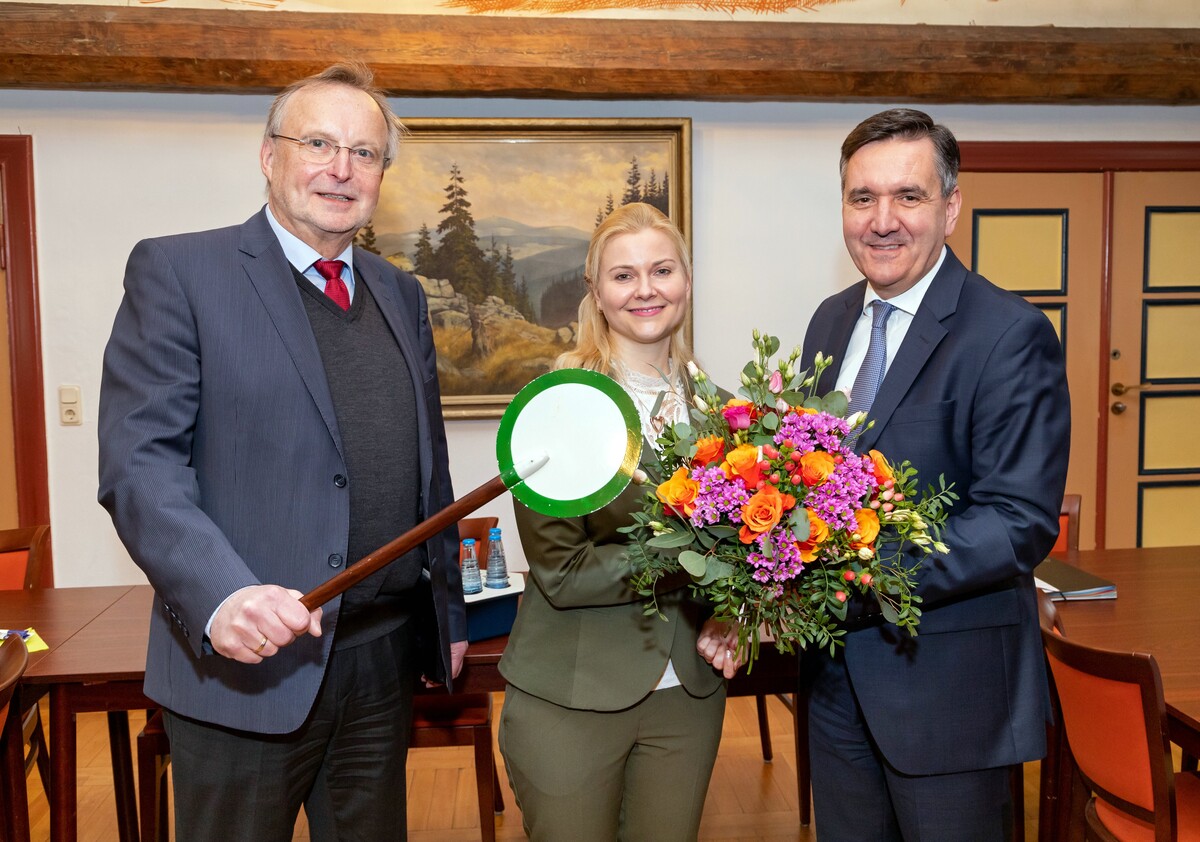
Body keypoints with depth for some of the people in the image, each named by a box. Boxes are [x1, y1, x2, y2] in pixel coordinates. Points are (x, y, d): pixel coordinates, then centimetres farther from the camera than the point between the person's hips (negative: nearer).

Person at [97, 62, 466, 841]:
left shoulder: (402, 295, 12)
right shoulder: (177, 271, -5)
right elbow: (139, 460, -13)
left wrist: (450, 612, 16)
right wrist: (221, 596, -28)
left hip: (386, 660, 5)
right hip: (248, 662, -5)